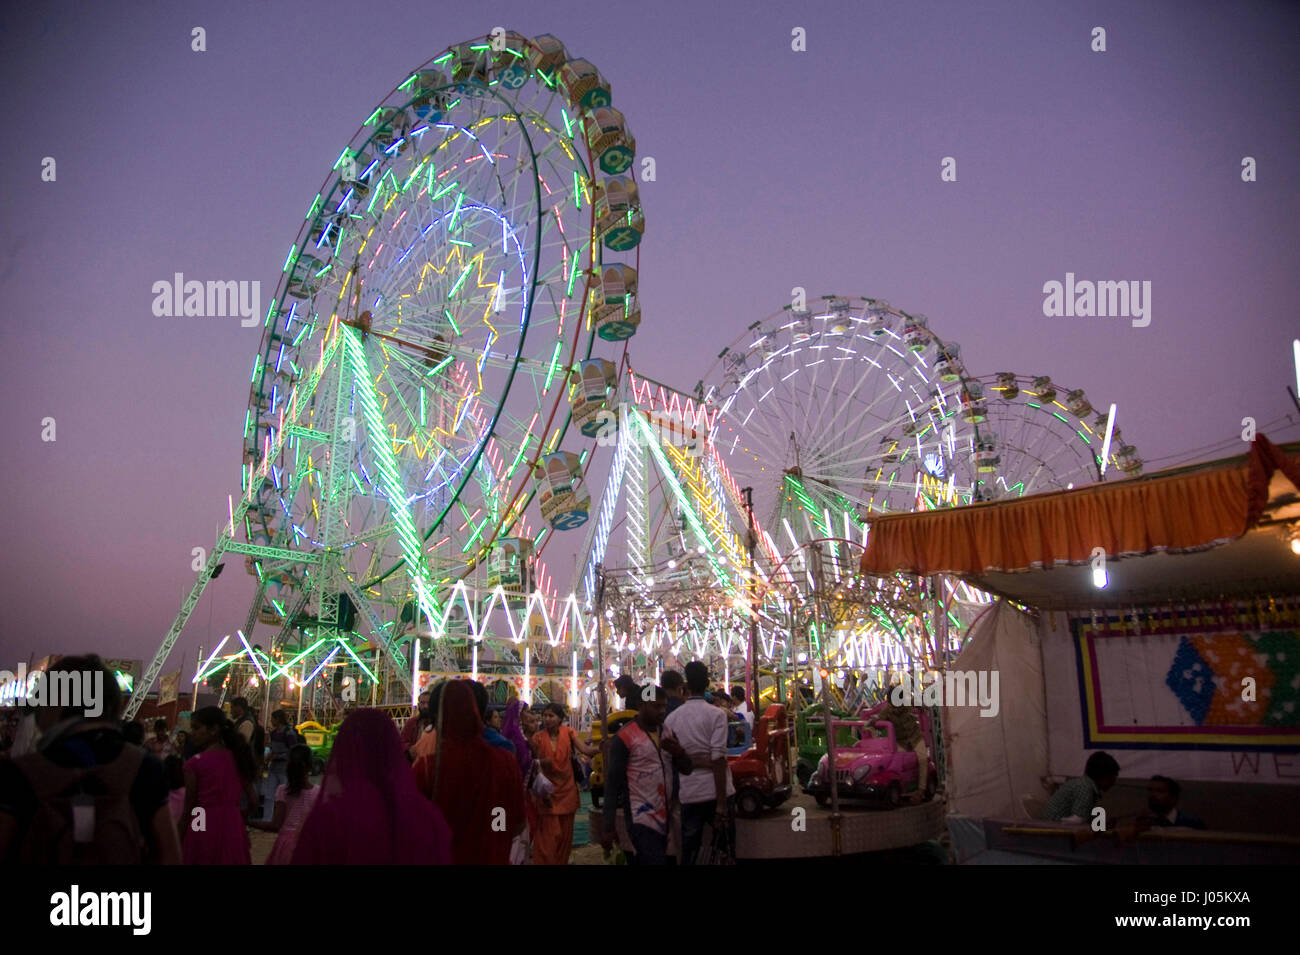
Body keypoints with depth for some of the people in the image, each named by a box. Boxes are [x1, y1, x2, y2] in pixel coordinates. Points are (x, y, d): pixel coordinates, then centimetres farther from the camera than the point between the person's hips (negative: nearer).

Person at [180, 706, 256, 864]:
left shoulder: (195, 763, -8)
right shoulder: (237, 758, 6)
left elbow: (188, 810, -7)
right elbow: (253, 799, 7)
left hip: (204, 830, -4)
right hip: (232, 829, 5)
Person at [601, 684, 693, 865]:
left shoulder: (668, 733, 10)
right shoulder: (625, 737, -10)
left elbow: (686, 769, 13)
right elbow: (612, 783, -10)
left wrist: (680, 753, -10)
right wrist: (608, 827, -12)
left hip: (665, 818, 6)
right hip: (641, 818, -6)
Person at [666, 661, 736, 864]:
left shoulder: (672, 718, 4)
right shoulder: (716, 715, -8)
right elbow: (718, 759, -14)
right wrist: (721, 804, -13)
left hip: (689, 793, 3)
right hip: (716, 792, -3)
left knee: (689, 851, 11)